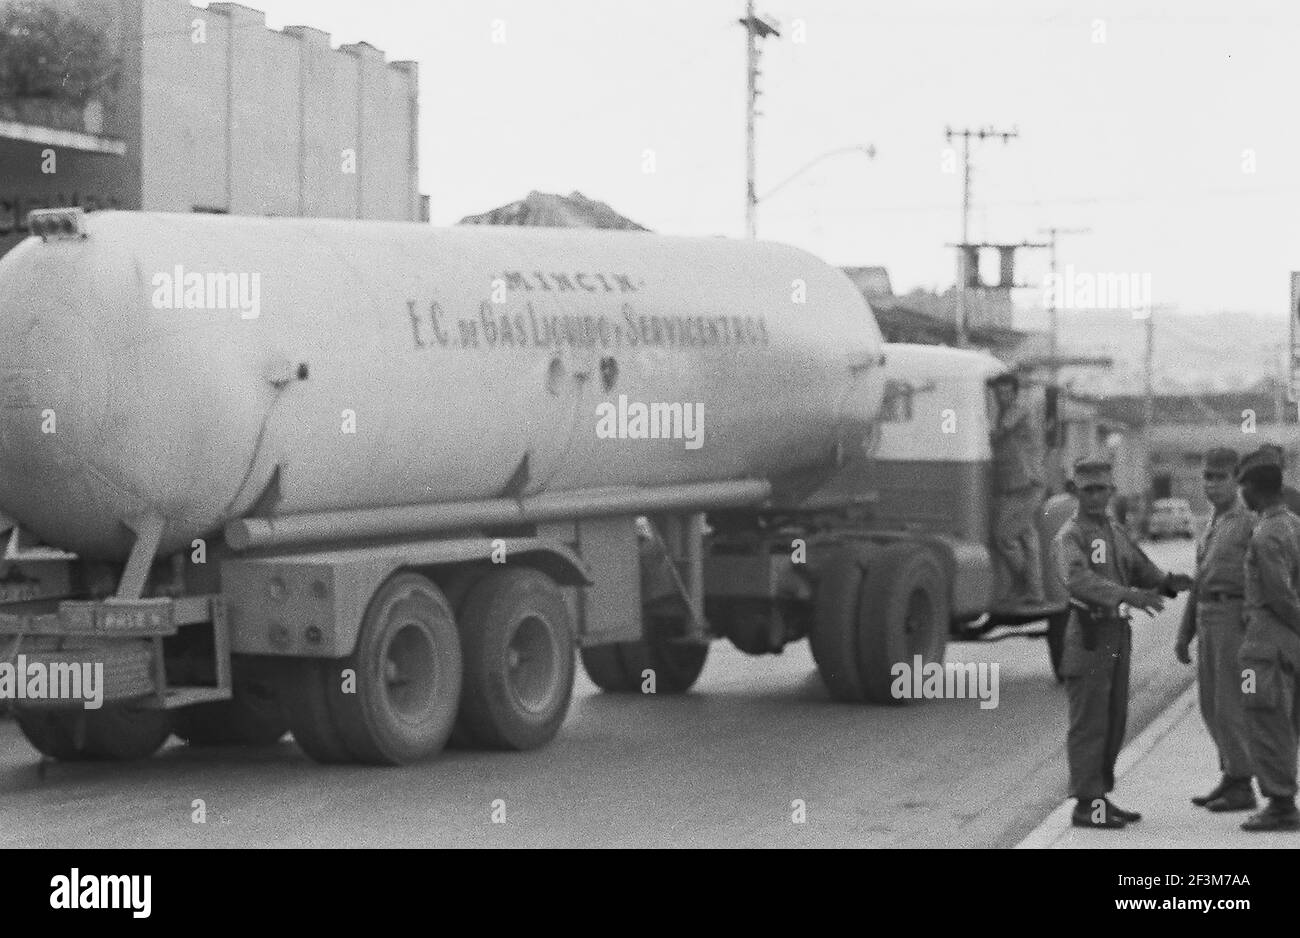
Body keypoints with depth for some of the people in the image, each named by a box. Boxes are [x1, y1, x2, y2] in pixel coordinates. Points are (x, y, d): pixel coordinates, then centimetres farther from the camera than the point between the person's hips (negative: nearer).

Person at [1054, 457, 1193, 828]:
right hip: (1089, 634, -8)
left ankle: (1100, 798, 21)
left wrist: (1169, 582, -6)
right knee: (1089, 723, -6)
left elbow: (1141, 569, 16)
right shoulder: (1070, 536, -11)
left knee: (1113, 721, 12)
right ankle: (1086, 805, -4)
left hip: (1117, 634, 8)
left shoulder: (1116, 532, 17)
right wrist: (1128, 595, -39)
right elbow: (1079, 580, -28)